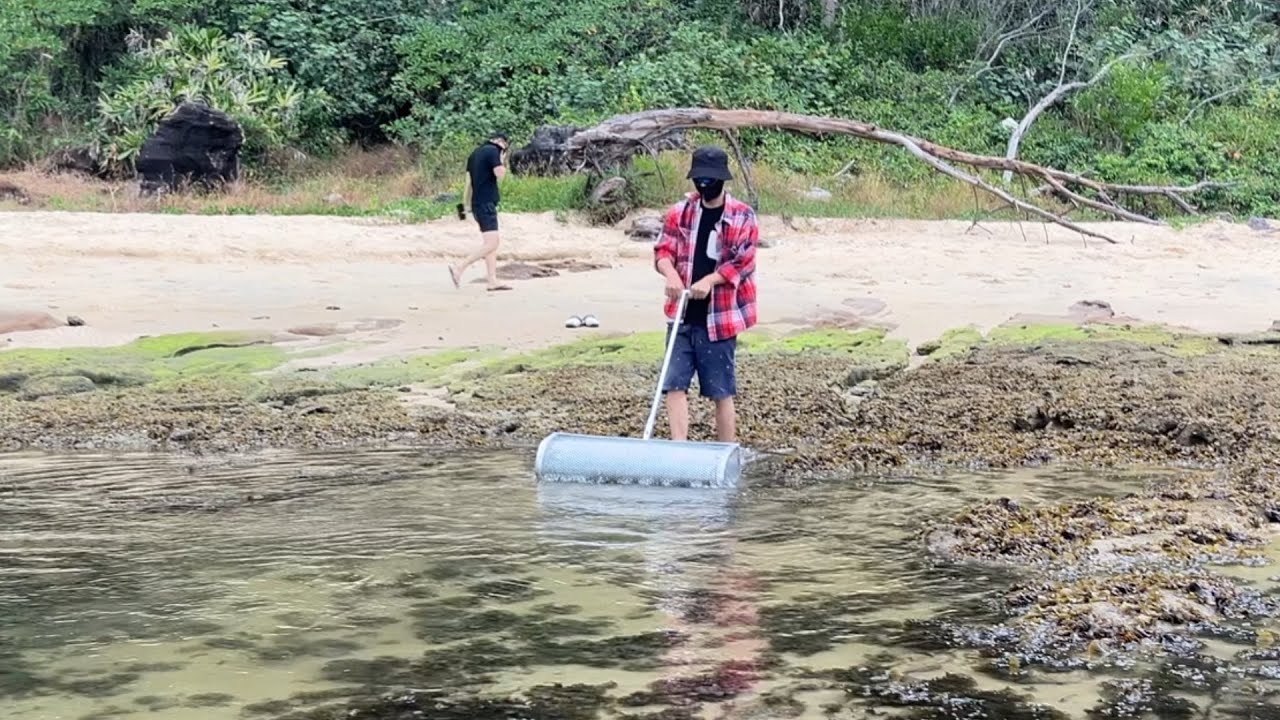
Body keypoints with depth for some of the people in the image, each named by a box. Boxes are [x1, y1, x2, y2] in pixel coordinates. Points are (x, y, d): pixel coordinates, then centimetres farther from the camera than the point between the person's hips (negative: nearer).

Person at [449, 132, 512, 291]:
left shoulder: (475, 153, 17)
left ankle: (493, 282, 6)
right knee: (491, 244, -13)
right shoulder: (493, 151, -8)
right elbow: (500, 175, -15)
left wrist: (465, 205, 19)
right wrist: (502, 161, 2)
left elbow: (469, 182, 18)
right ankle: (459, 268, -16)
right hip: (486, 203, -10)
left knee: (490, 244, 9)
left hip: (478, 203, 10)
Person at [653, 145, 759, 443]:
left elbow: (743, 261, -9)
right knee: (675, 384, -4)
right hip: (683, 315, 3)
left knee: (722, 391, 4)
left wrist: (709, 280, -24)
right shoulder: (681, 210, 6)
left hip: (719, 316, -3)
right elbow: (663, 249, 4)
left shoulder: (742, 216, -4)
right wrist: (672, 275, -18)